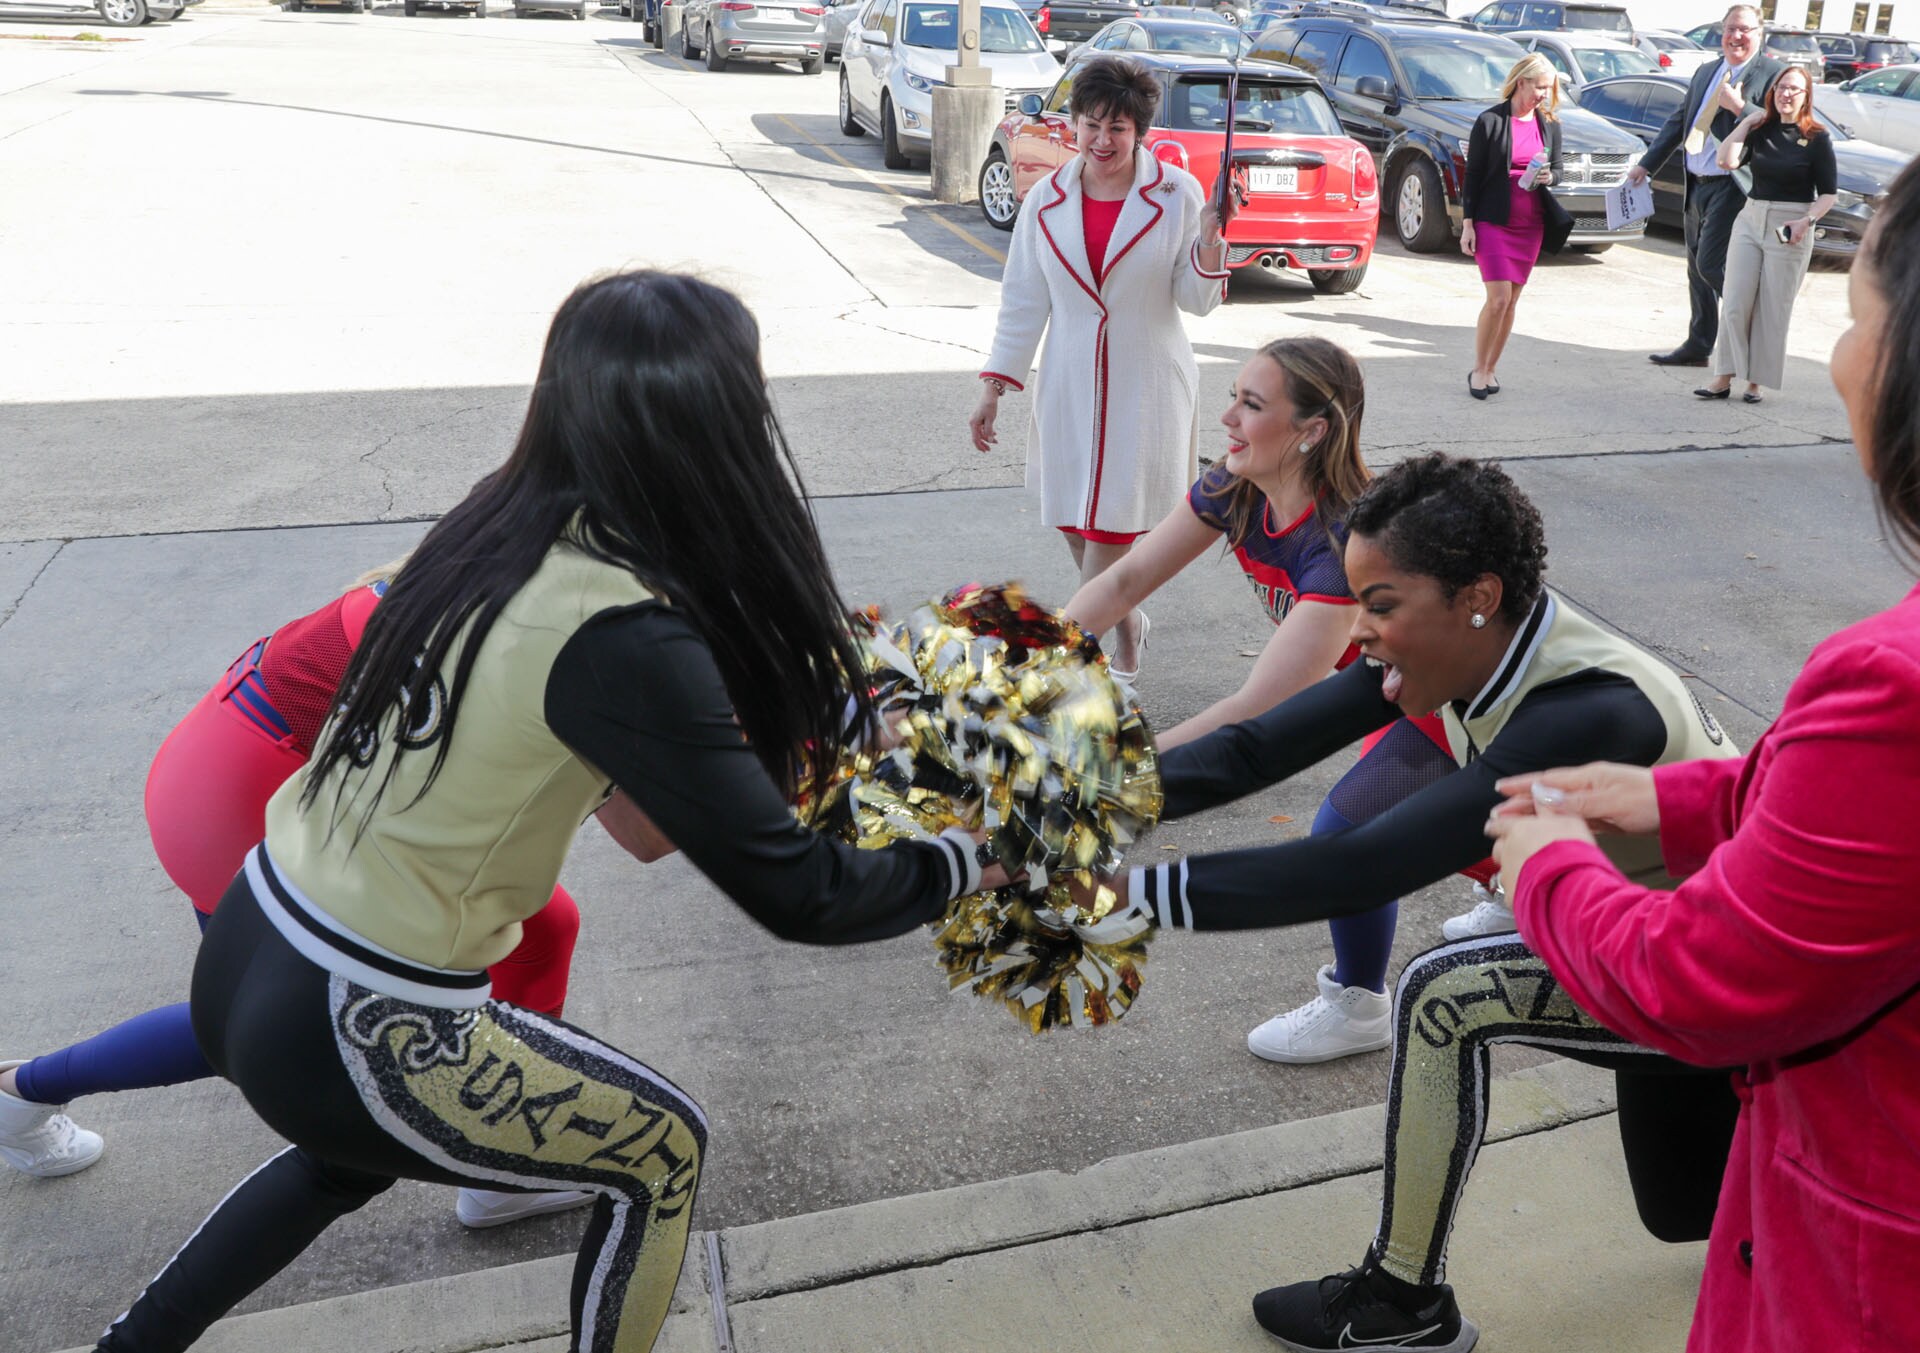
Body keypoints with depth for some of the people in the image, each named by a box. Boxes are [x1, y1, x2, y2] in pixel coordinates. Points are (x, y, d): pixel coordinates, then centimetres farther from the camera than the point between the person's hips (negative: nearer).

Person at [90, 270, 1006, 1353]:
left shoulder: (503, 523, -2)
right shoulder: (619, 640, -27)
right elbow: (792, 893, -20)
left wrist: (851, 710, 17)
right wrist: (962, 866, -4)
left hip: (250, 946, 8)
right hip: (347, 1033, -8)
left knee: (362, 1142, 38)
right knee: (661, 1150, 13)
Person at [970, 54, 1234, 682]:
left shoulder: (1177, 195, -5)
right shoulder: (1046, 200, 3)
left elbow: (1196, 300, 0)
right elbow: (1023, 301, 7)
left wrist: (1209, 245, -19)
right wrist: (993, 388, 3)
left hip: (1146, 388, -3)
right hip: (1069, 387, 3)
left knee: (1107, 528, -6)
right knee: (1075, 525, 9)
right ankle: (1127, 631, 33)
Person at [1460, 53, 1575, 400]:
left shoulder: (1550, 125, 8)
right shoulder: (1490, 121, -4)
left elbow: (1557, 169, 17)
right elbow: (1472, 174, -3)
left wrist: (1549, 176, -8)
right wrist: (1467, 223, -6)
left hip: (1531, 225, 4)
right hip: (1493, 222, -4)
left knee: (1511, 301, 6)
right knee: (1498, 298, -12)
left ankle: (1491, 368, 18)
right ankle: (1478, 369, 3)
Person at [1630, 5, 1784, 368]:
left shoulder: (1772, 74, -6)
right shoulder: (1705, 73, 16)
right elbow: (1679, 122, 22)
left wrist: (1739, 107, -22)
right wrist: (1646, 164, 18)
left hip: (1732, 186, -7)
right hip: (1698, 185, 7)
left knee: (1710, 263, -14)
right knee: (1697, 270, 12)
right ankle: (1698, 346, 22)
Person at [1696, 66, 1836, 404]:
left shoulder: (1817, 138, -3)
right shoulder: (1761, 129, 7)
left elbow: (1828, 193, -3)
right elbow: (1727, 159, -8)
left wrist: (1807, 221, -19)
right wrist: (1747, 122, -4)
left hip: (1789, 228, -3)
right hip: (1750, 219, 3)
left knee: (1773, 309, 1)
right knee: (1735, 303, -1)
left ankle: (1755, 382, 8)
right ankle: (1724, 378, 4)